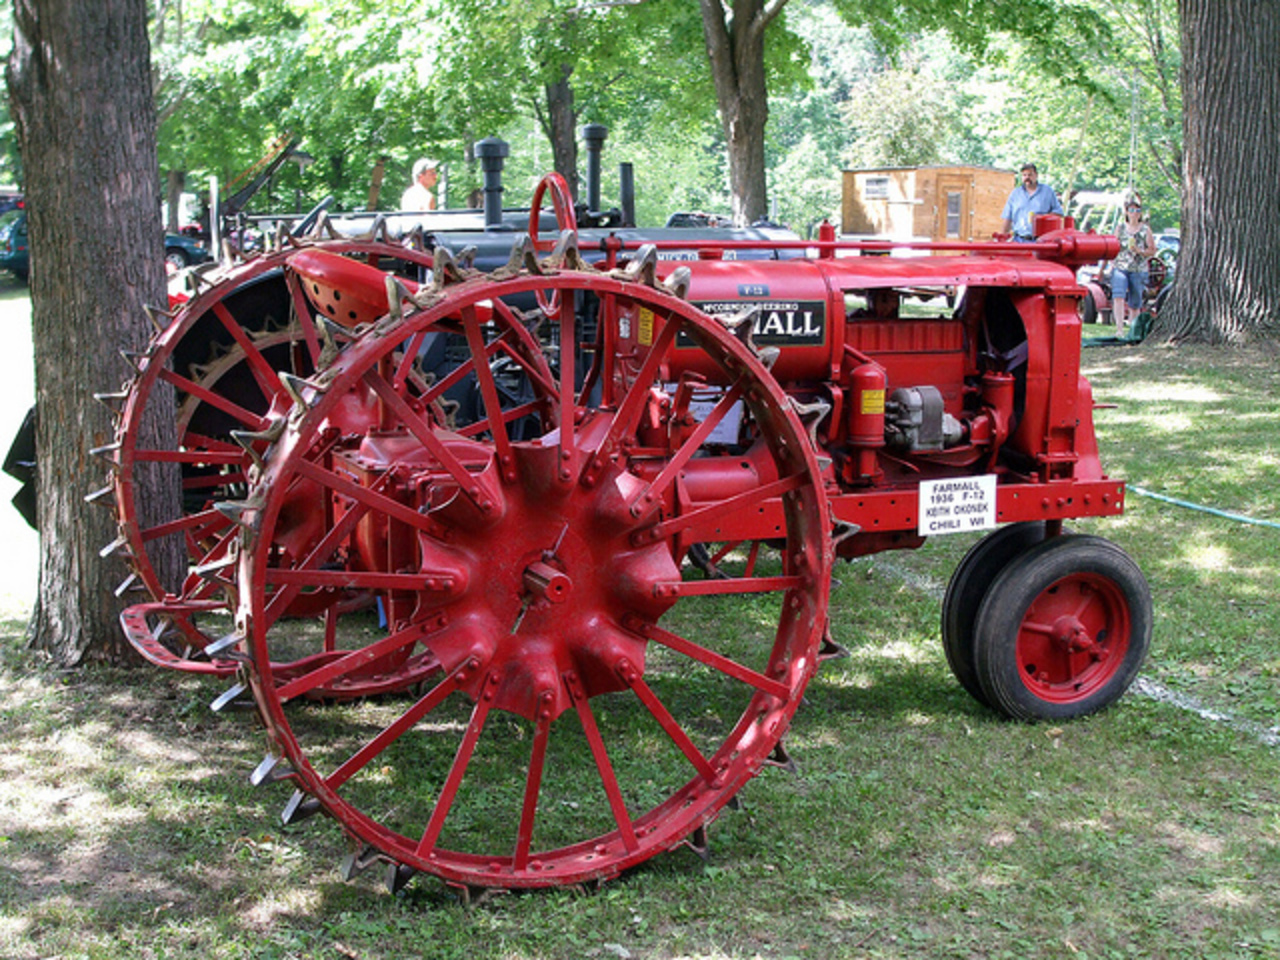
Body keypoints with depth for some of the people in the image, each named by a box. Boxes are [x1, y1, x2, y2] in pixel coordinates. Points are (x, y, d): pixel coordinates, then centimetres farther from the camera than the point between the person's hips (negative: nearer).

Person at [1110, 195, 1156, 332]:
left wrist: (1139, 251, -12)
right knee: (1118, 296, -20)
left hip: (1138, 270, 0)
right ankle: (1119, 328, -27)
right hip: (1120, 268, 0)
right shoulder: (1120, 228, 11)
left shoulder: (1145, 230, 6)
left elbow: (1152, 251, 5)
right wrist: (1112, 263, 6)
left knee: (1135, 303, 3)